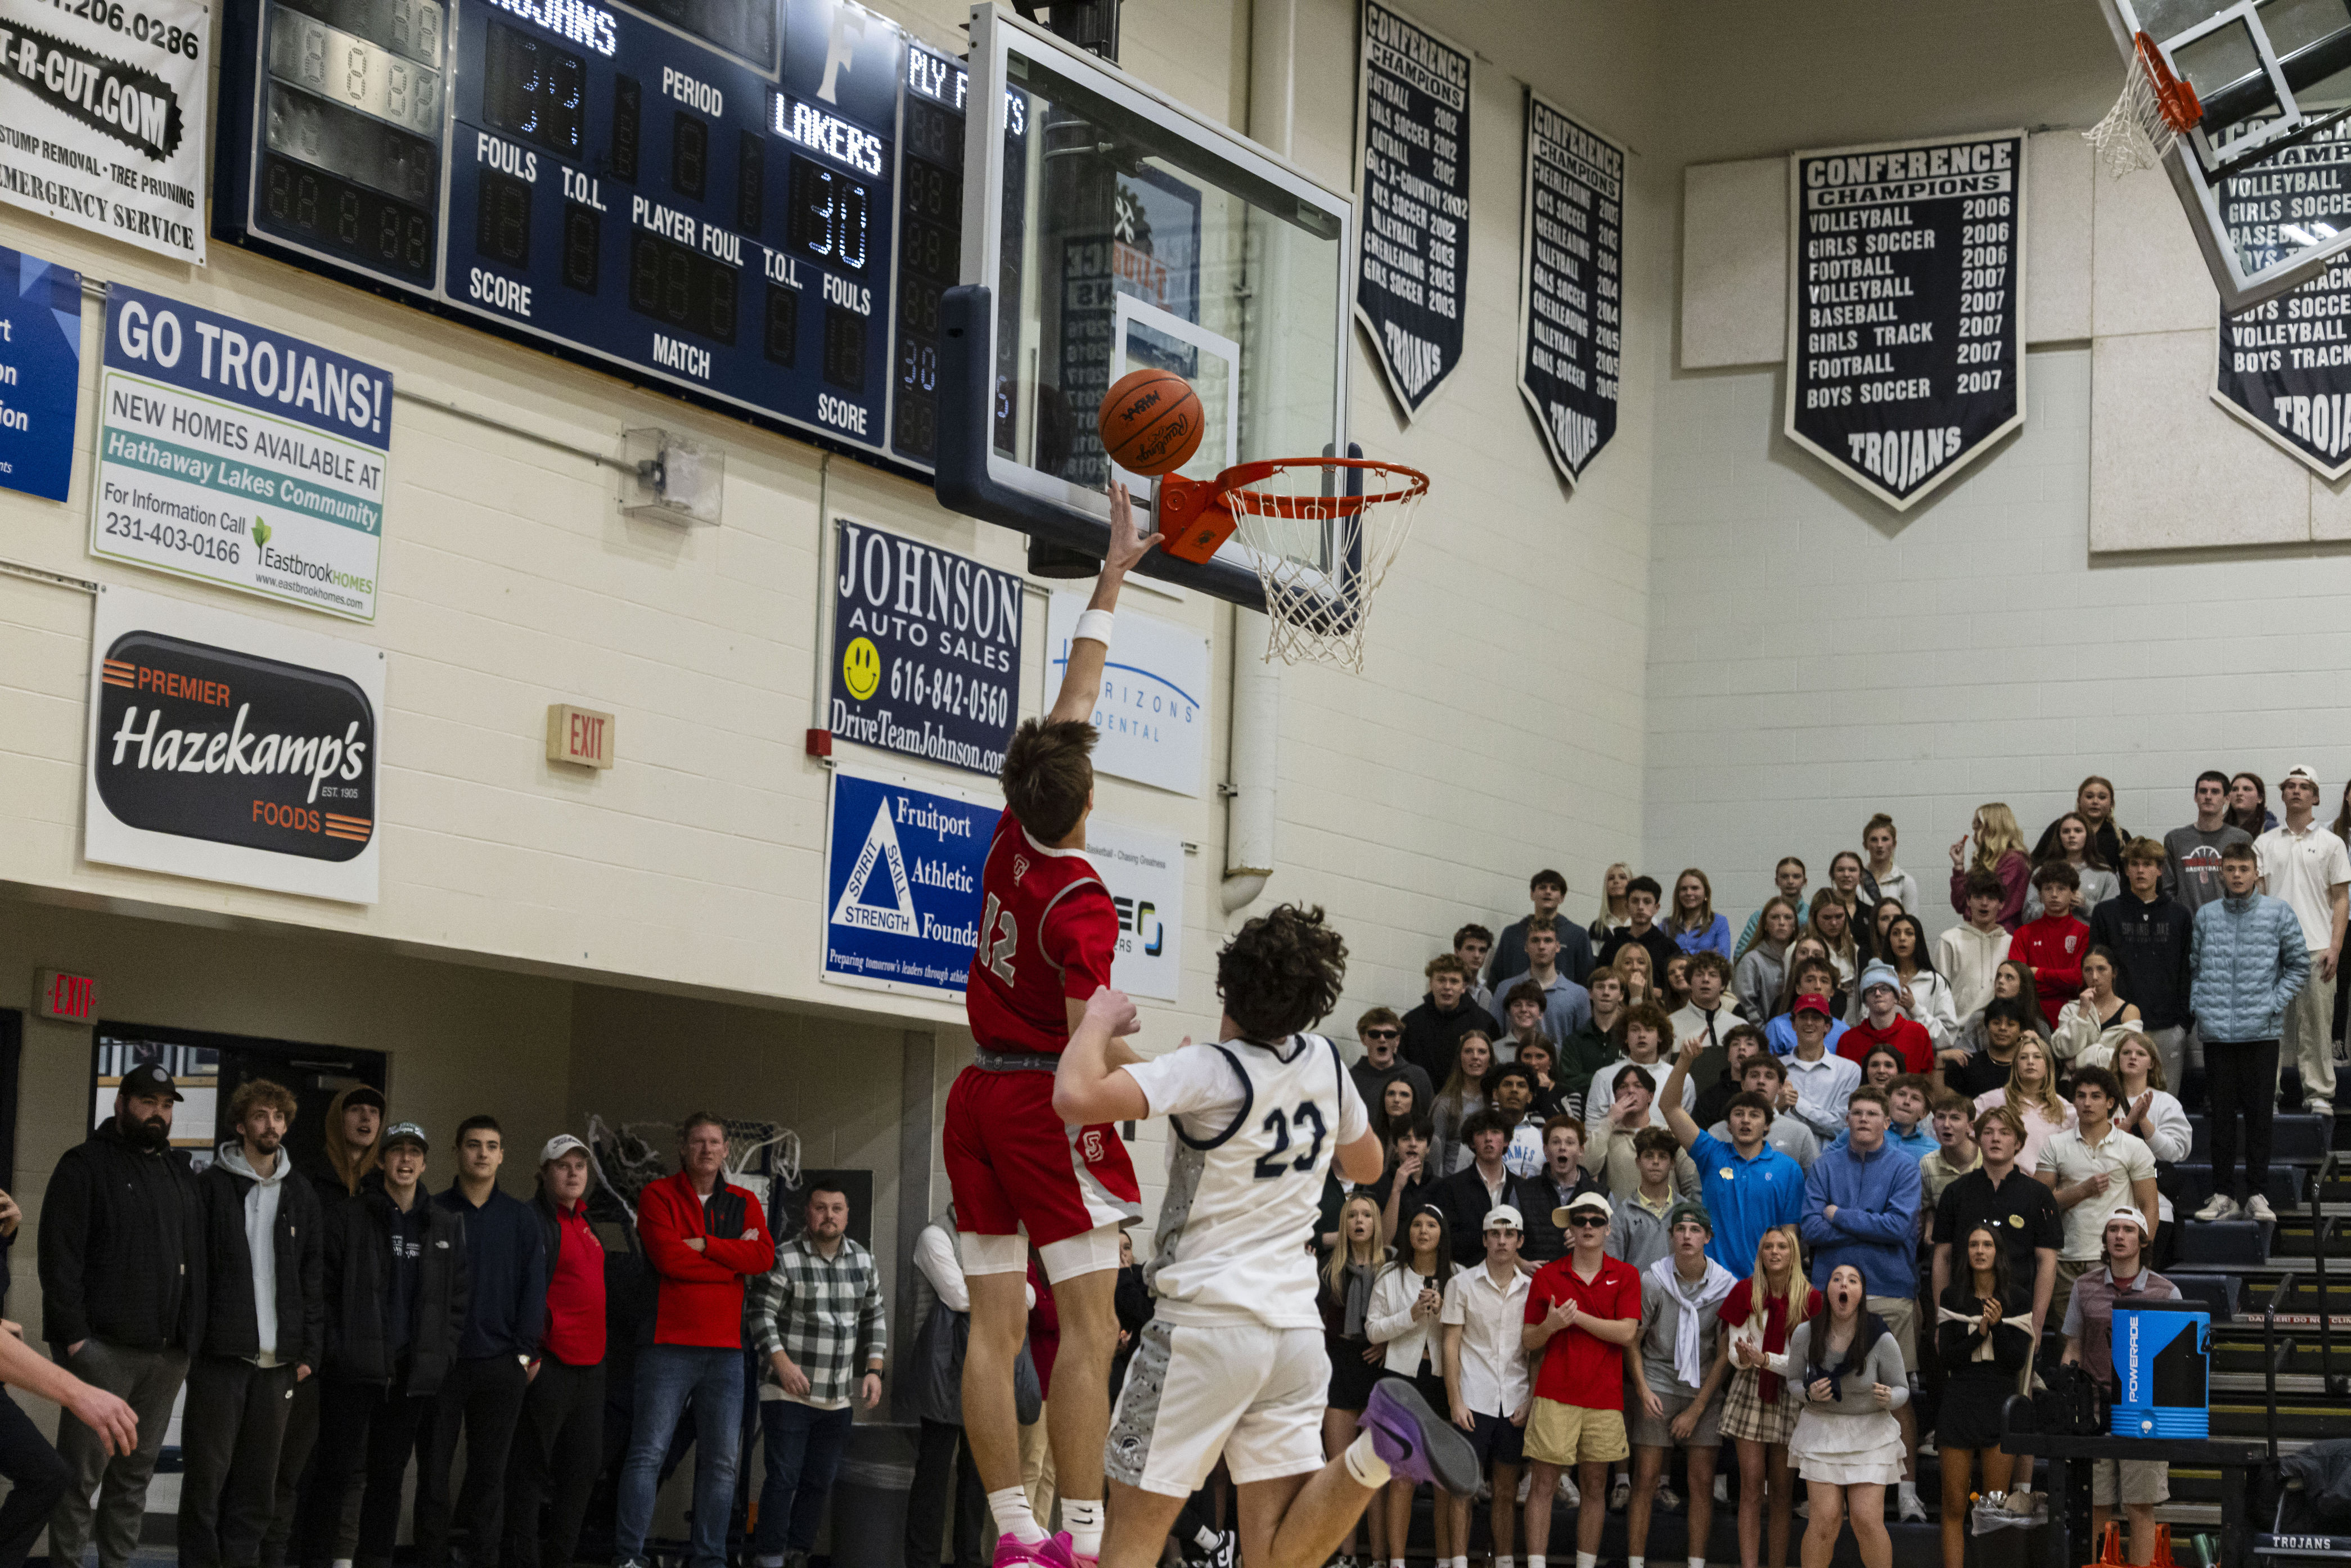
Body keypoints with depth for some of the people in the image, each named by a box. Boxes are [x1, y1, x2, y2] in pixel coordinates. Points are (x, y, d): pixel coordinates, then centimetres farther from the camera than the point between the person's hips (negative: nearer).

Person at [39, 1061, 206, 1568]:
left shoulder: (181, 1174, 19)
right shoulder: (86, 1165, 0)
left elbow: (196, 1259, 20)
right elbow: (60, 1255, -8)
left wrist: (192, 1336, 10)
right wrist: (73, 1335, -15)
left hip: (167, 1351, 6)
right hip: (103, 1348, -6)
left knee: (135, 1473, 8)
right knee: (83, 1470, -6)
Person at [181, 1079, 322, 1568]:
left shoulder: (302, 1195, 13)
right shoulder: (212, 1185, 3)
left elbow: (313, 1279, 12)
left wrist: (310, 1351, 4)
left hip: (278, 1361, 3)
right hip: (219, 1355, -3)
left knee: (259, 1478, 4)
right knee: (207, 1472, -2)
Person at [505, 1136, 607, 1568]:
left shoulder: (583, 1221, 19)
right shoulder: (534, 1221, -9)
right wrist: (530, 1355, -19)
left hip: (589, 1366, 9)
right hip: (549, 1366, -9)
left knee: (585, 1466, 10)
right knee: (531, 1467, -3)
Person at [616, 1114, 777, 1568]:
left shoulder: (744, 1203, 13)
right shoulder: (658, 1196, 2)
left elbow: (764, 1257, -4)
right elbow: (668, 1259, -14)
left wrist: (704, 1245, -12)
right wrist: (733, 1258, -7)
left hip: (725, 1349, 4)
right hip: (669, 1345, -4)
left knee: (721, 1459, 5)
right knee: (648, 1453, -8)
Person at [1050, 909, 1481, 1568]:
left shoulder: (1209, 1073, -14)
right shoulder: (1324, 1061, 6)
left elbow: (1077, 1097, -27)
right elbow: (1367, 1164, 25)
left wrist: (1099, 1019, -7)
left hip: (1207, 1322, -6)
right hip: (1297, 1327, 6)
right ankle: (1375, 1451, -20)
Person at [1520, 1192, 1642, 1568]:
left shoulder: (1625, 1275, 5)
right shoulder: (1547, 1276, 6)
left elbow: (1627, 1332, -7)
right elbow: (1528, 1341, 7)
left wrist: (1577, 1316, -10)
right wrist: (1550, 1325, -14)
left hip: (1604, 1396, 1)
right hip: (1555, 1395, -1)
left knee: (1595, 1487, 6)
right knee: (1542, 1483, -5)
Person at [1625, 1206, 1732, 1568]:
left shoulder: (1726, 1286, -4)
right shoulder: (1652, 1280, -6)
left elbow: (1725, 1354, -1)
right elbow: (1631, 1341, 2)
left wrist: (1696, 1410, -4)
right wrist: (1642, 1390, -11)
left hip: (1704, 1391, 1)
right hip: (1657, 1388, -1)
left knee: (1702, 1483, -1)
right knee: (1645, 1481, -5)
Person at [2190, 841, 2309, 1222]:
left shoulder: (2279, 912, 1)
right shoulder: (2206, 916, 7)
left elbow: (2299, 966, 3)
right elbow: (2194, 966, 15)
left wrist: (2273, 1004, -5)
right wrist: (2199, 1006, 2)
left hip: (2262, 1032, -2)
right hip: (2216, 1031, 2)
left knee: (2260, 1115, 2)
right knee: (2222, 1116, 5)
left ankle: (2258, 1194, 9)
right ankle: (2223, 1194, 11)